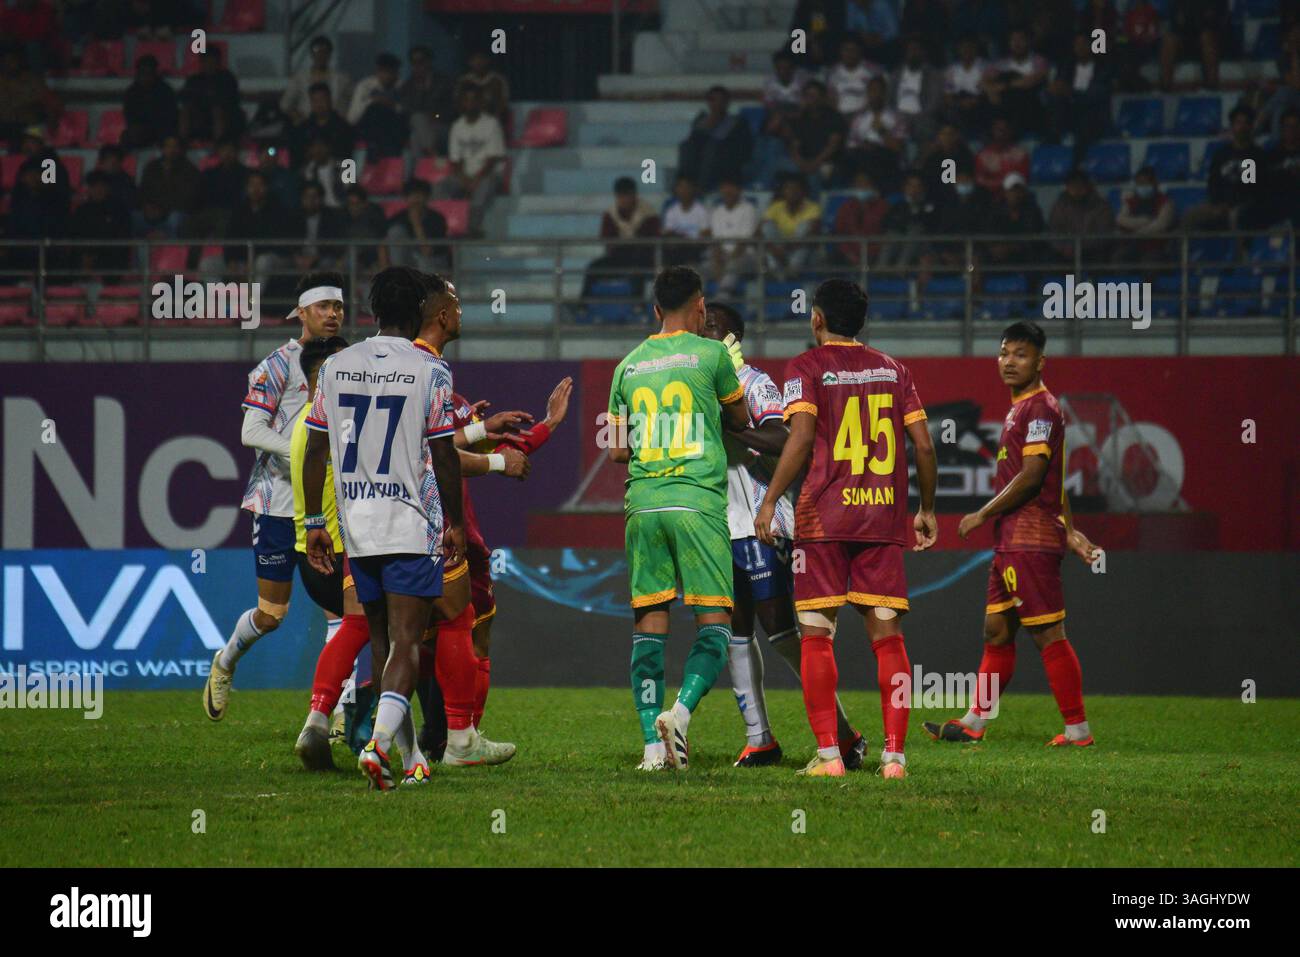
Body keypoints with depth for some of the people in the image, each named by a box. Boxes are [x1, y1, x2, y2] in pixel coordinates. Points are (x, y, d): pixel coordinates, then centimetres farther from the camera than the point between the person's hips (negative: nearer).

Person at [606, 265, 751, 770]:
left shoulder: (628, 365, 12)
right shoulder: (710, 354, 1)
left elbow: (617, 449, 13)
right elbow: (740, 420, 15)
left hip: (643, 502, 4)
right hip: (697, 500, -4)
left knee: (649, 623, 5)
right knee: (714, 621, 0)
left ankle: (653, 744, 0)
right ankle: (681, 710, -22)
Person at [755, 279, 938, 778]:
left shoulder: (807, 366, 0)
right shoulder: (893, 369, 12)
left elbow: (801, 438, -12)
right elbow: (924, 445, 8)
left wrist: (769, 501, -8)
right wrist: (927, 510, 18)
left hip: (824, 516, -3)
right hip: (884, 514, 3)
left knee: (816, 635, 1)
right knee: (886, 634, 4)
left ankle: (828, 753, -6)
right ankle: (894, 753, -3)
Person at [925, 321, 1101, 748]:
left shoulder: (1040, 408, -12)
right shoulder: (1021, 408, 19)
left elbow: (1032, 476, -19)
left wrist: (983, 514, -13)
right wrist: (1068, 529, 21)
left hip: (1030, 542, -10)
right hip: (1011, 540, 10)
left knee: (1047, 633, -8)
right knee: (996, 630, 13)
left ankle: (1077, 728, -5)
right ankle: (975, 722, 18)